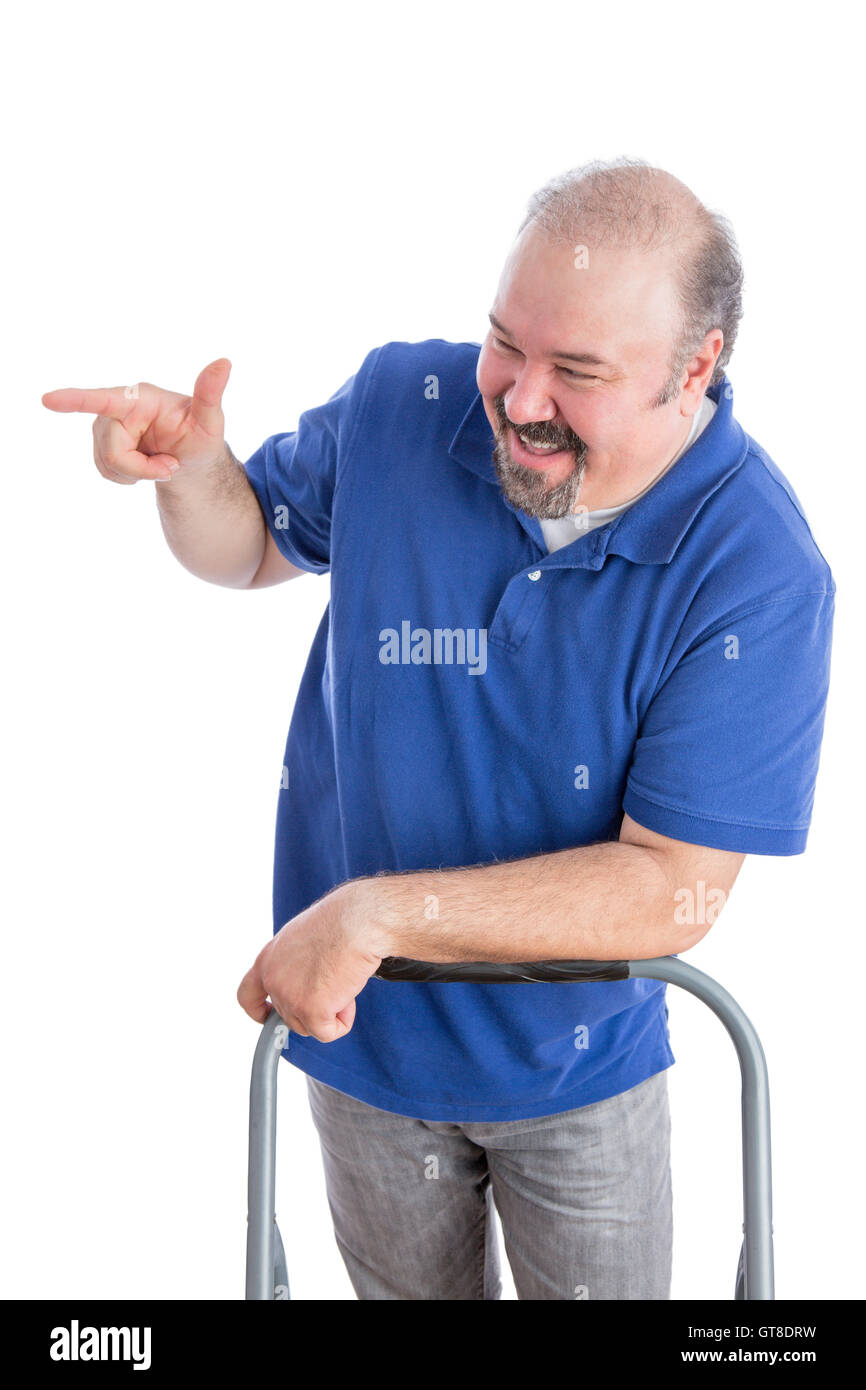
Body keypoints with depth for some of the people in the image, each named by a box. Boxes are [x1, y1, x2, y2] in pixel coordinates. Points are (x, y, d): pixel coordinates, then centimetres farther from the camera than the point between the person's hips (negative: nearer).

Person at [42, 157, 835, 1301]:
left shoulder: (760, 572, -26)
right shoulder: (398, 405, -15)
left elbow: (673, 890, -27)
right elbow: (254, 544, 5)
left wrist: (379, 913, -30)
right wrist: (193, 469, -19)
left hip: (581, 1064, -2)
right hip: (366, 1034, 3)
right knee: (413, 1292, 25)